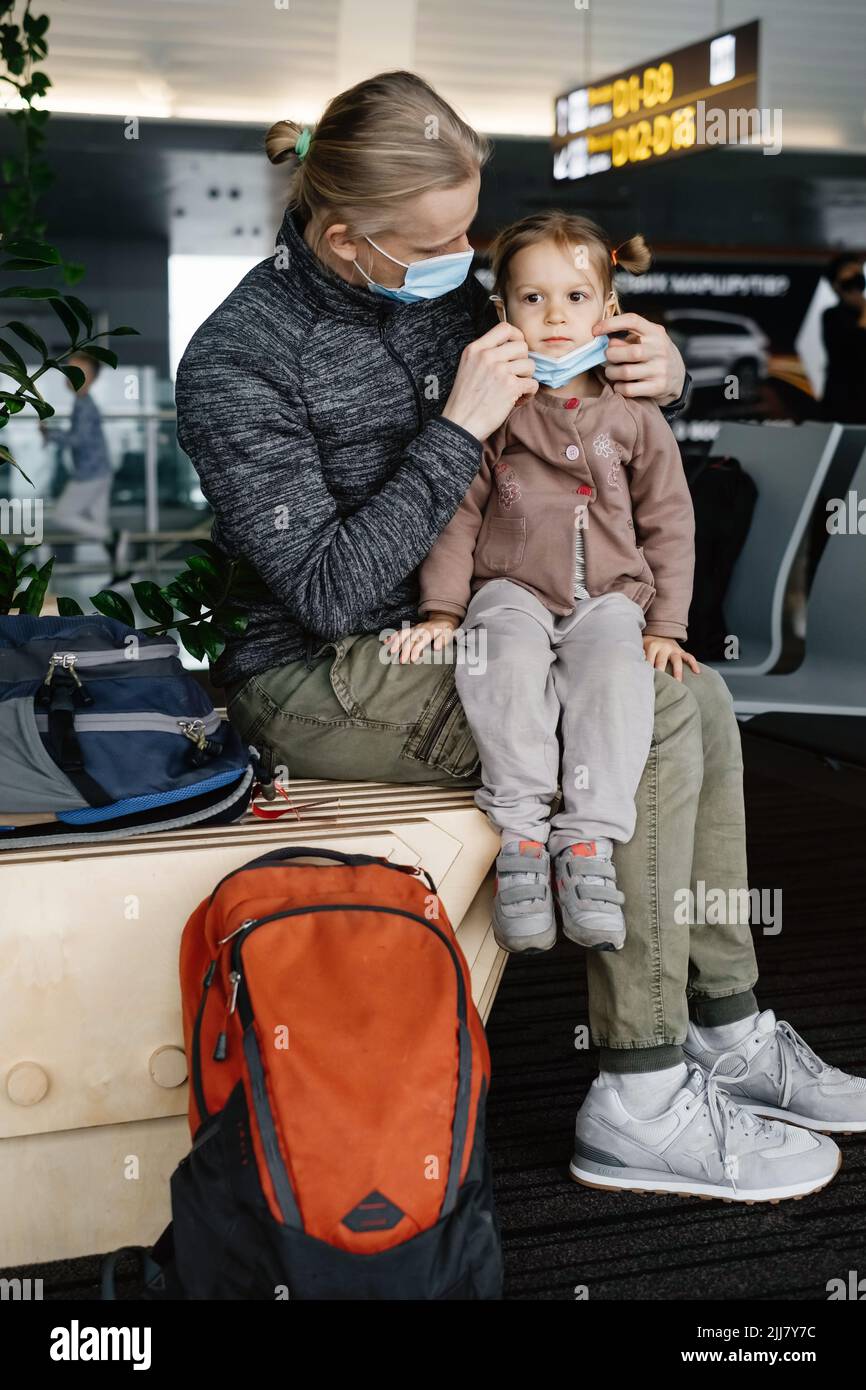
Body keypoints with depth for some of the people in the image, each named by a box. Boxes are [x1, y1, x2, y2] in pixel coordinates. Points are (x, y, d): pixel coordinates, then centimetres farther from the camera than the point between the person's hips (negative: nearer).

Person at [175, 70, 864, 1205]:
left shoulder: (435, 286, 4)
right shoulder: (234, 365, -18)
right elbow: (331, 591, -24)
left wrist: (660, 375, -3)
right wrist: (459, 426, -23)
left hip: (442, 636, 8)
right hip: (321, 678, -8)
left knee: (702, 697, -5)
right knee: (654, 720, -22)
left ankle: (726, 1027, 5)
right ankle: (641, 1100, -16)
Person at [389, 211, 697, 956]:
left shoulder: (633, 414, 10)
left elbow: (668, 523, 12)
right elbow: (459, 510, 5)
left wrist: (665, 626, 4)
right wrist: (441, 609, -5)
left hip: (608, 595, 1)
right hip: (512, 590, -1)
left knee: (619, 670, -31)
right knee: (509, 662, -33)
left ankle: (588, 841, -28)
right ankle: (520, 833, -28)